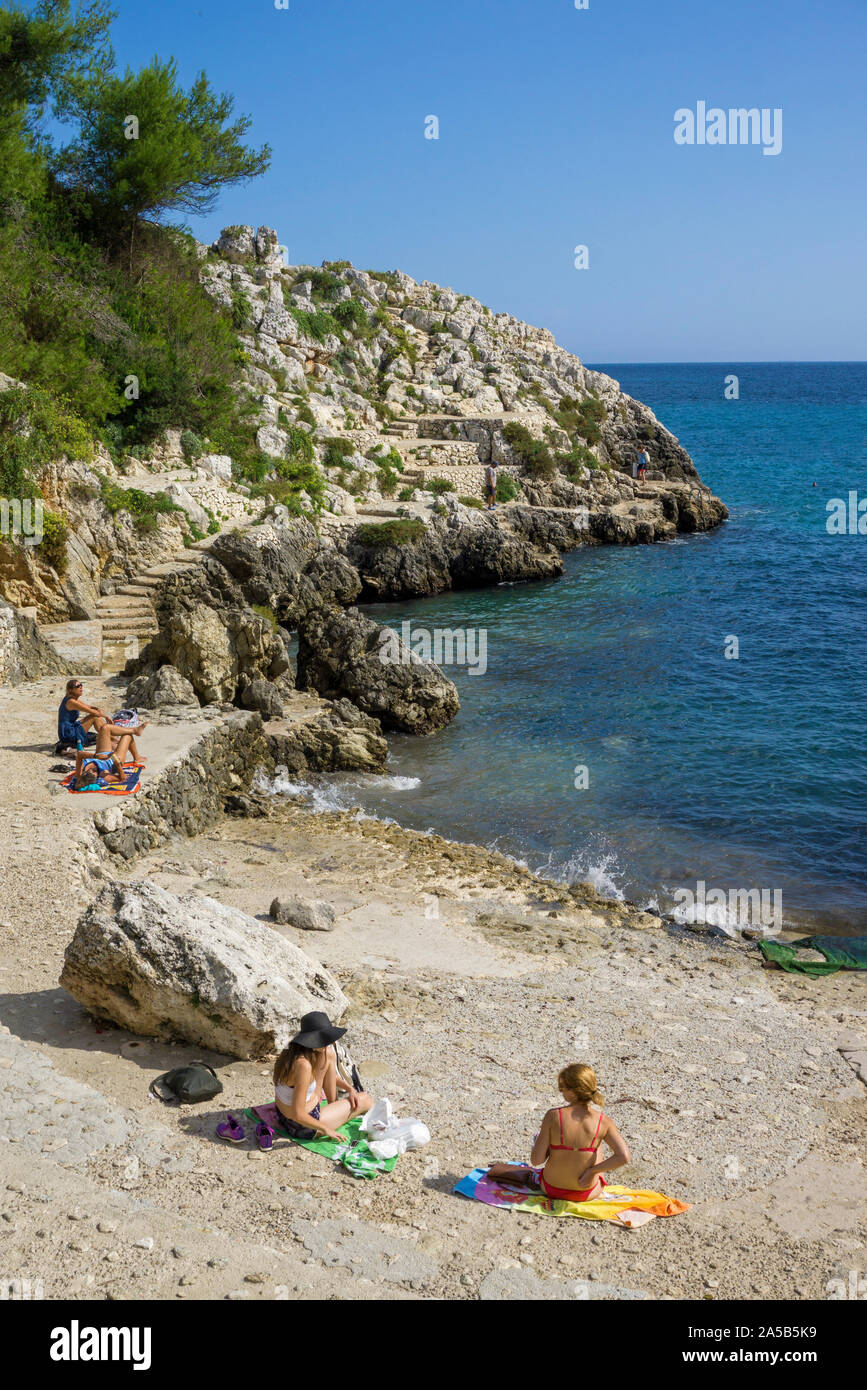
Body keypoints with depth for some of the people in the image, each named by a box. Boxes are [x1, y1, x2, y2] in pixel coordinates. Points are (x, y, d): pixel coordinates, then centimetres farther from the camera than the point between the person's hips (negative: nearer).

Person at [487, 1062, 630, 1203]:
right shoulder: (603, 1121, -17)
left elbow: (536, 1161, -16)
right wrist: (593, 1170, -14)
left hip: (551, 1190, 0)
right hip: (588, 1194, 0)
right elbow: (623, 1157, -26)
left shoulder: (553, 1116, -20)